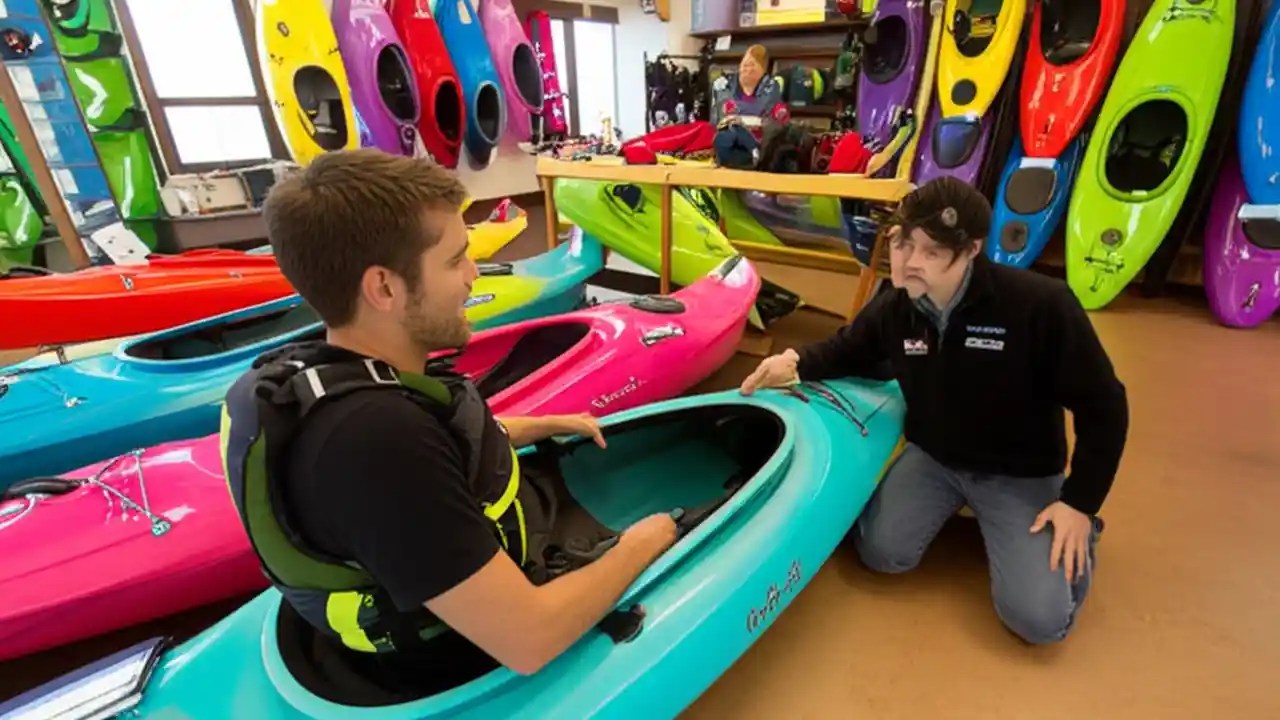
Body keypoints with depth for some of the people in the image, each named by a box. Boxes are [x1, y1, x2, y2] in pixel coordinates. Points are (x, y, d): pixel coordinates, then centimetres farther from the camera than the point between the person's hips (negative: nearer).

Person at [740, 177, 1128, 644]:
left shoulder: (1041, 305, -27)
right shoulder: (892, 308, -13)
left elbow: (1103, 406, -15)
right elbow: (849, 350, 8)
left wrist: (1080, 503, -13)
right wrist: (799, 364, -15)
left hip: (1021, 472, -3)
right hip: (933, 457, 3)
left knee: (1039, 618, -12)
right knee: (882, 553, -10)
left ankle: (1073, 530, 19)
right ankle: (959, 504, 18)